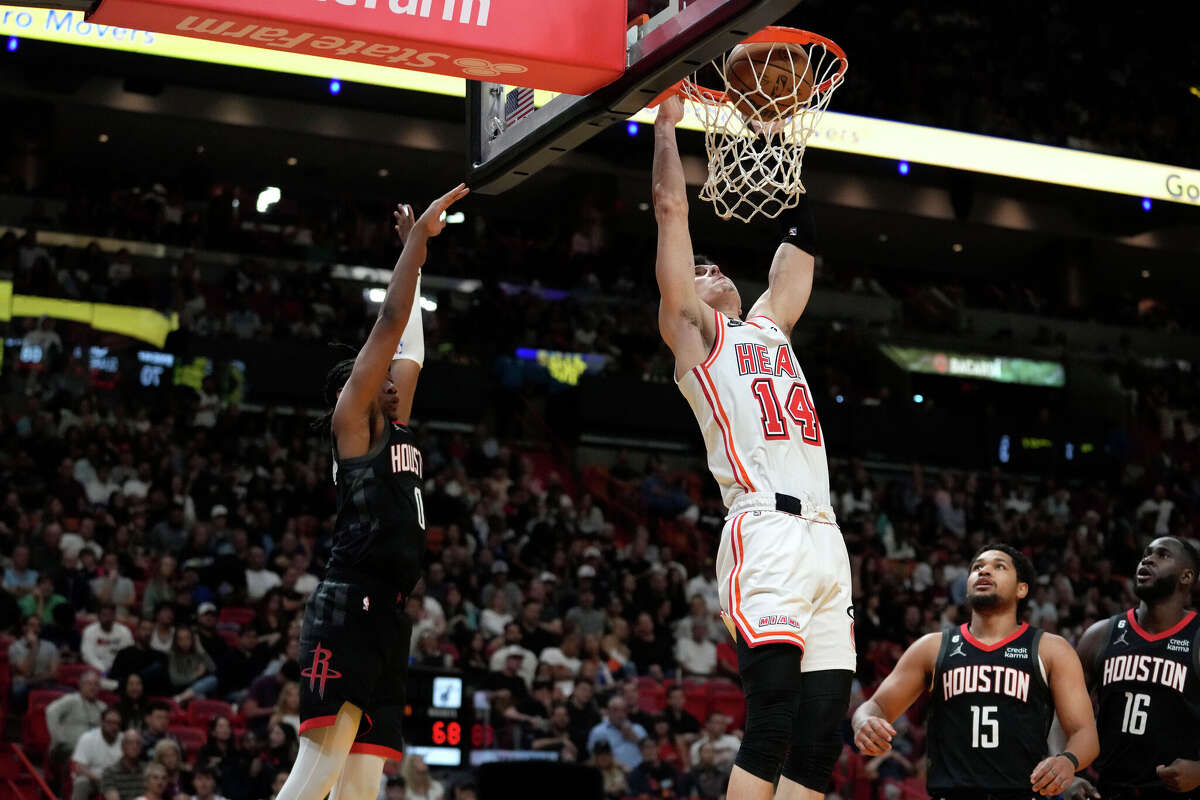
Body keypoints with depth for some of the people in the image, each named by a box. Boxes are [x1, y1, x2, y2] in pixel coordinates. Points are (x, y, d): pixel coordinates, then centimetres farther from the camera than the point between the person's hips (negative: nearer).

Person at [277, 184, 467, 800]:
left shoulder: (396, 431, 23)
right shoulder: (353, 420, 3)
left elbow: (409, 348, 32)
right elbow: (390, 323, -3)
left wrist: (416, 258, 37)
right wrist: (417, 238, 0)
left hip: (389, 616, 9)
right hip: (350, 606, -9)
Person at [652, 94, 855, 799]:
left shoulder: (770, 325, 29)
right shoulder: (691, 330, 13)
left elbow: (803, 239, 35)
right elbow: (671, 209, 9)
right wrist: (667, 123, 16)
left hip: (826, 539, 7)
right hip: (766, 534, -7)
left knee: (822, 734, -1)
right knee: (774, 725, -17)